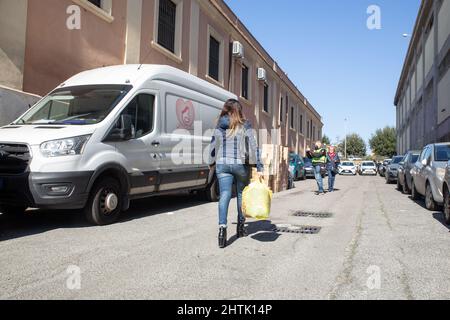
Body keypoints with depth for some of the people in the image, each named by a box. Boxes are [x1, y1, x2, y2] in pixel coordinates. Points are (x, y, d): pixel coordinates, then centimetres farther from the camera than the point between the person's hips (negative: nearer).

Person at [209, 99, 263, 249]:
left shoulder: (219, 126, 6)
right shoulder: (245, 125, -3)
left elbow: (213, 146, 13)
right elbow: (253, 146, -7)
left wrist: (211, 163, 29)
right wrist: (259, 167, -6)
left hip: (222, 164, 2)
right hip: (241, 164, -1)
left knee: (224, 196, -4)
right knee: (241, 195, 14)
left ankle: (222, 227, -22)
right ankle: (240, 227, 25)